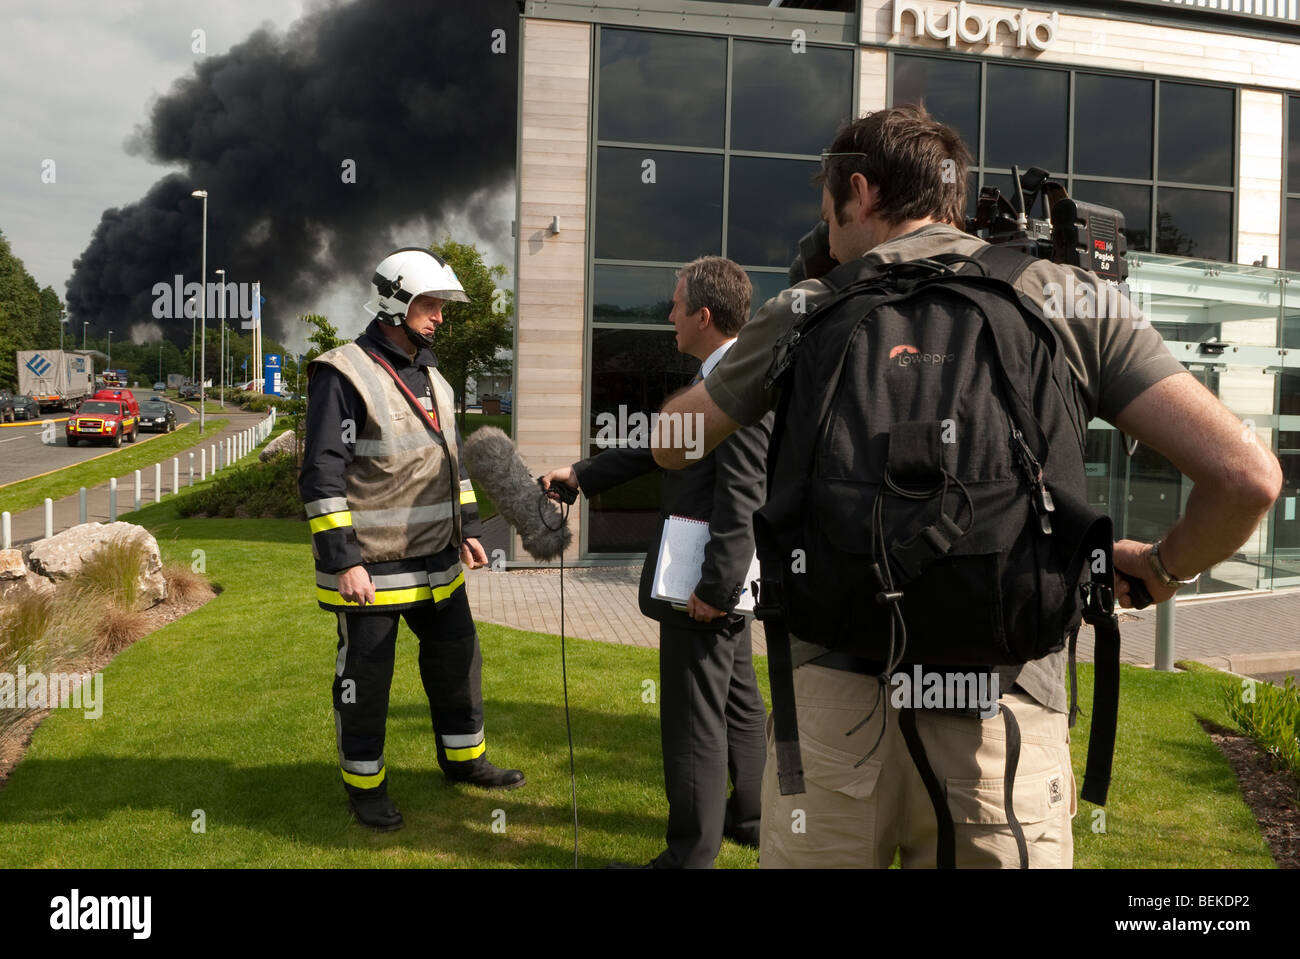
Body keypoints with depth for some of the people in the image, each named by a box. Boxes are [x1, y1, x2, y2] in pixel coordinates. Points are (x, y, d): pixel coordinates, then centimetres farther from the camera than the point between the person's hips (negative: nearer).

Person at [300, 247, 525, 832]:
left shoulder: (430, 377, 12)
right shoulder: (344, 376, -14)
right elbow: (321, 477, -18)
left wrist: (467, 528, 16)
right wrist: (344, 561, -21)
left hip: (435, 561, 8)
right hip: (370, 566, -8)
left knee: (456, 657, 17)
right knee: (365, 678, 6)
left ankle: (463, 758, 35)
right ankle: (365, 785, 24)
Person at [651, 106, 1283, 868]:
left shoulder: (809, 312, 5)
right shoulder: (1071, 300, 5)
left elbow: (670, 446, 19)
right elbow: (1248, 476, -1)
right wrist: (1163, 569, 17)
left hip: (834, 698, 1)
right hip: (1006, 717, 0)